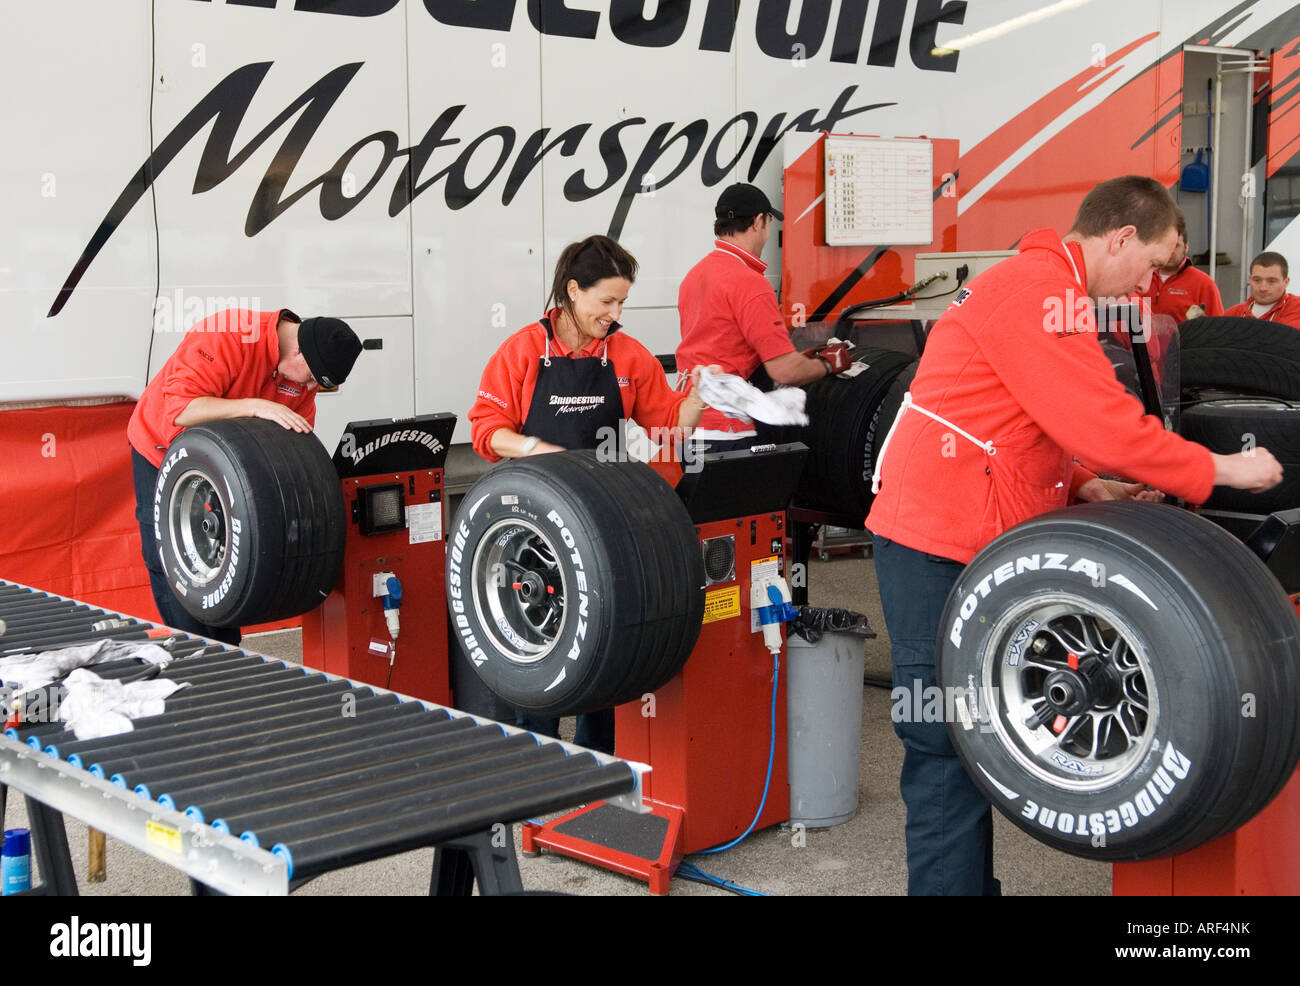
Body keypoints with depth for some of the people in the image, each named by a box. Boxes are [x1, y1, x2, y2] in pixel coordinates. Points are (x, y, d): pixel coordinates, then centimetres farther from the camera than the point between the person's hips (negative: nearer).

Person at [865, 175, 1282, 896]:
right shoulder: (1043, 290, -14)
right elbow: (1102, 423, -20)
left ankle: (969, 881, 24)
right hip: (941, 543, -11)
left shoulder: (1039, 282, 21)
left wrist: (1087, 488, 11)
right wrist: (1220, 471, -8)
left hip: (963, 537, 11)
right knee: (948, 752, -8)